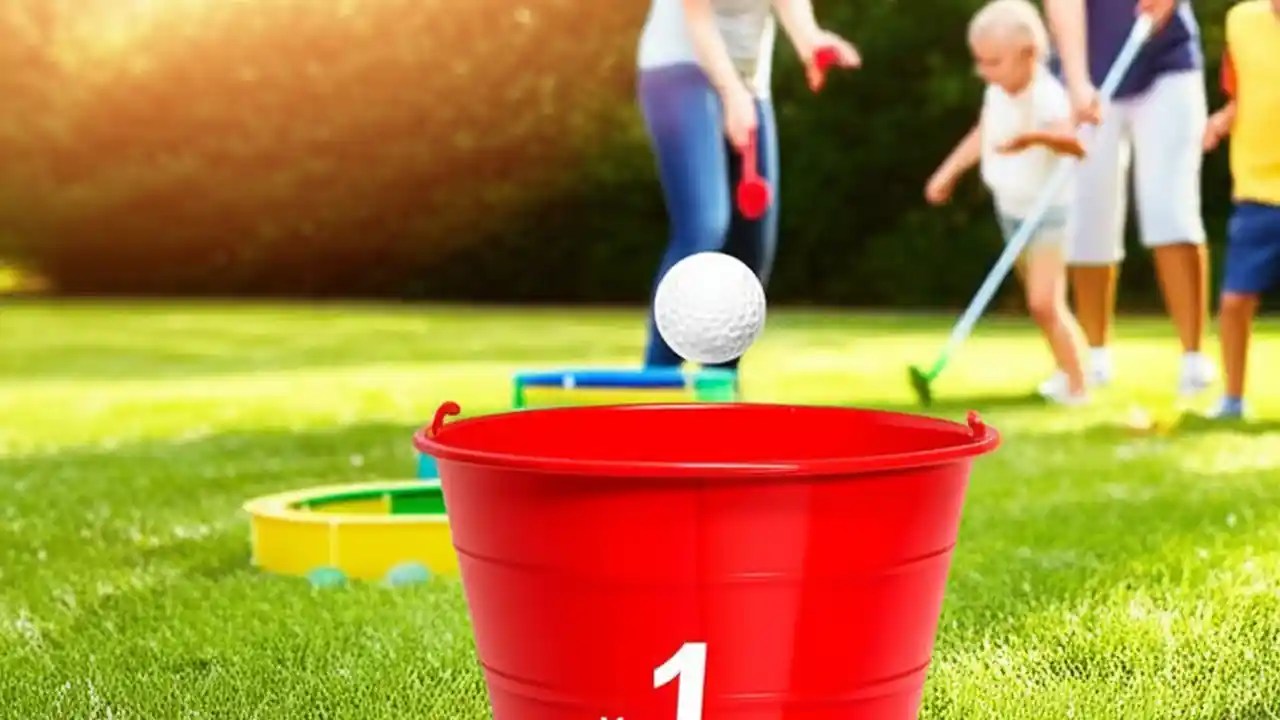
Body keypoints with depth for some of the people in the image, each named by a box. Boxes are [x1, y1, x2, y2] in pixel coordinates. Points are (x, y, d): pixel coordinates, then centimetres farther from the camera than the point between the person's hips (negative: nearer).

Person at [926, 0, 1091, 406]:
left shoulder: (1047, 97, -26)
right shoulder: (996, 92, -1)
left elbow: (1077, 143, -43)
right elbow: (982, 135, 18)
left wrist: (1036, 136, -60)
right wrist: (949, 172, 16)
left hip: (1047, 211, -8)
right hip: (1011, 208, 8)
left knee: (1045, 303, -14)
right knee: (1039, 304, 16)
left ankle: (1078, 386, -4)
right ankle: (1068, 372, 30)